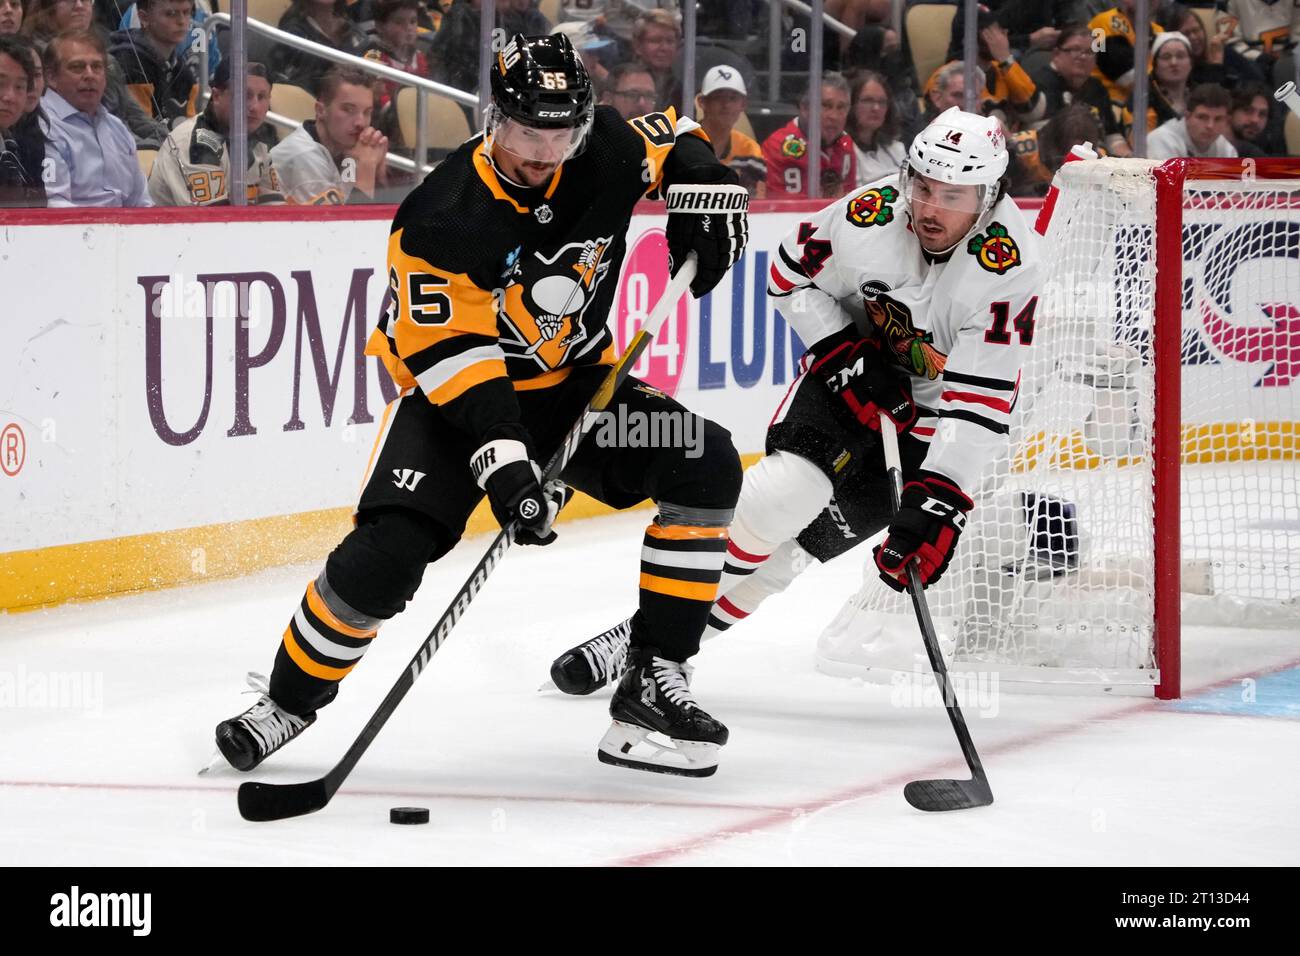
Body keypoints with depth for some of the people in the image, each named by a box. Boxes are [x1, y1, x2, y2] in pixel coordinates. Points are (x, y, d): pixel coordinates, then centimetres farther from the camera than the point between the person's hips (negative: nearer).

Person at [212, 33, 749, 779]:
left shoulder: (605, 155, -12)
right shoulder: (441, 219, -25)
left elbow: (668, 137, 12)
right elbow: (448, 351, -28)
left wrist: (704, 187, -9)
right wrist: (500, 459, -38)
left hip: (575, 384, 5)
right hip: (456, 391, -5)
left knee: (705, 466, -17)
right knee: (387, 551, -24)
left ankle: (653, 681, -11)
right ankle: (288, 704, 1)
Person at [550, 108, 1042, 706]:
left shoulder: (1011, 270, -30)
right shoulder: (872, 215, -22)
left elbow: (982, 403, -32)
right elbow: (792, 275, -3)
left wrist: (937, 503, -39)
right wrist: (844, 355, -13)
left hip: (933, 412, -1)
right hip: (857, 365, 1)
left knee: (825, 528, -12)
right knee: (784, 488, -21)